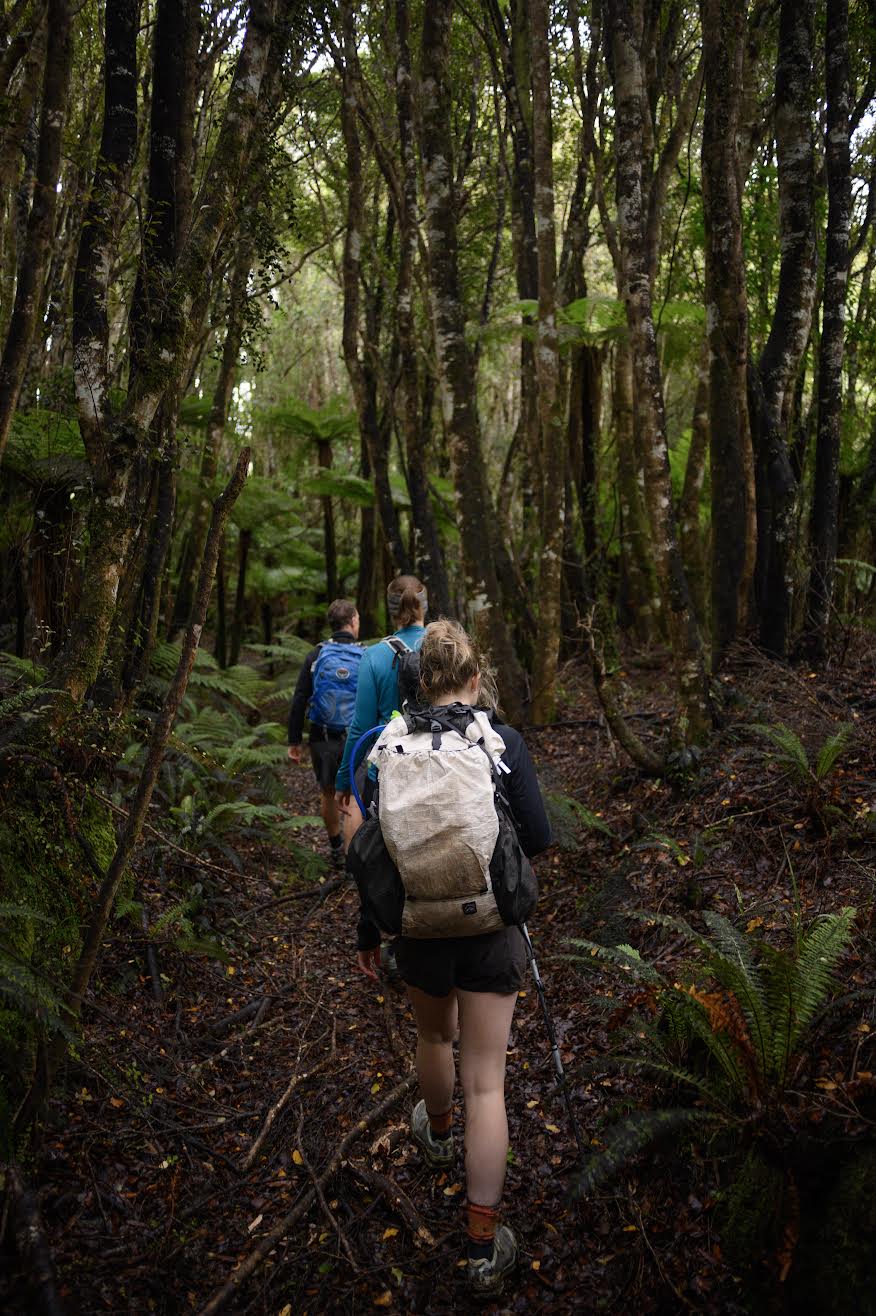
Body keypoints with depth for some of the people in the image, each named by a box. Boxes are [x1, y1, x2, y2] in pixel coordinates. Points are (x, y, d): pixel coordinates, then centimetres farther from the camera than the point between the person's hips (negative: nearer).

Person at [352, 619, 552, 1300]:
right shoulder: (503, 741, -13)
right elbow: (538, 837, -11)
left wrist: (369, 931, 8)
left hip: (418, 922, 3)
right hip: (490, 925, -2)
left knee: (435, 1035, 30)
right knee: (485, 1078, 6)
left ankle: (438, 1130, 57)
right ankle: (484, 1246, 12)